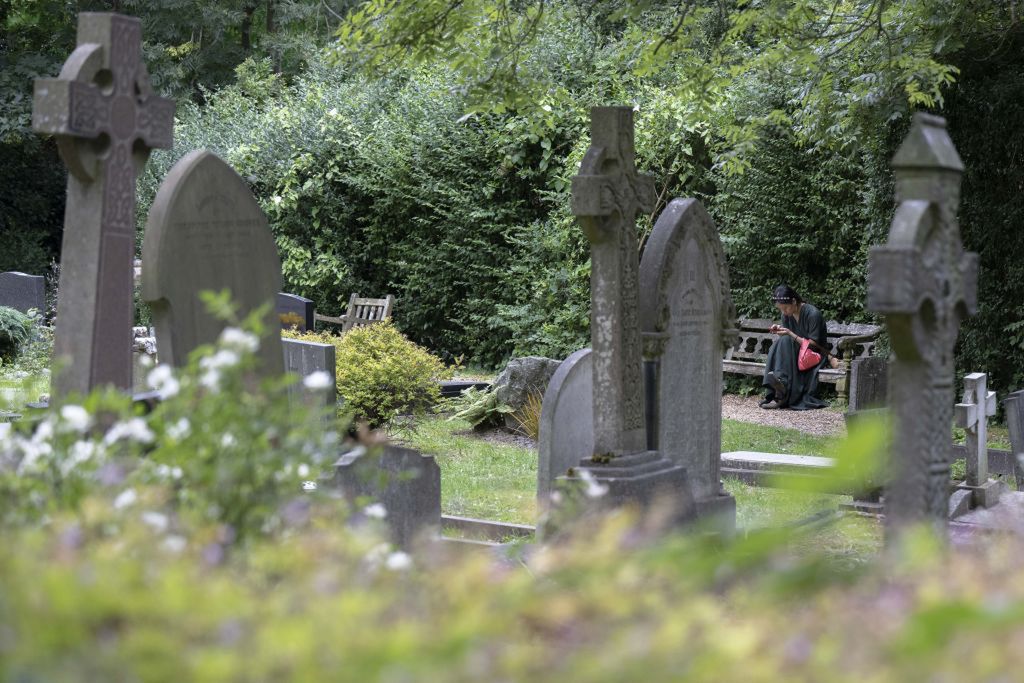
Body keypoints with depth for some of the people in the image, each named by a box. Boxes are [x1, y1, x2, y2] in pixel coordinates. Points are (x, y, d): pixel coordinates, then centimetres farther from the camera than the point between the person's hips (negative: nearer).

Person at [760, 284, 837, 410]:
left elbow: (813, 345, -16)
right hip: (797, 354, 6)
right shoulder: (786, 315, 3)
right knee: (777, 344, -24)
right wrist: (779, 330, -13)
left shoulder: (813, 314, -17)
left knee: (785, 341, -28)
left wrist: (790, 334, -23)